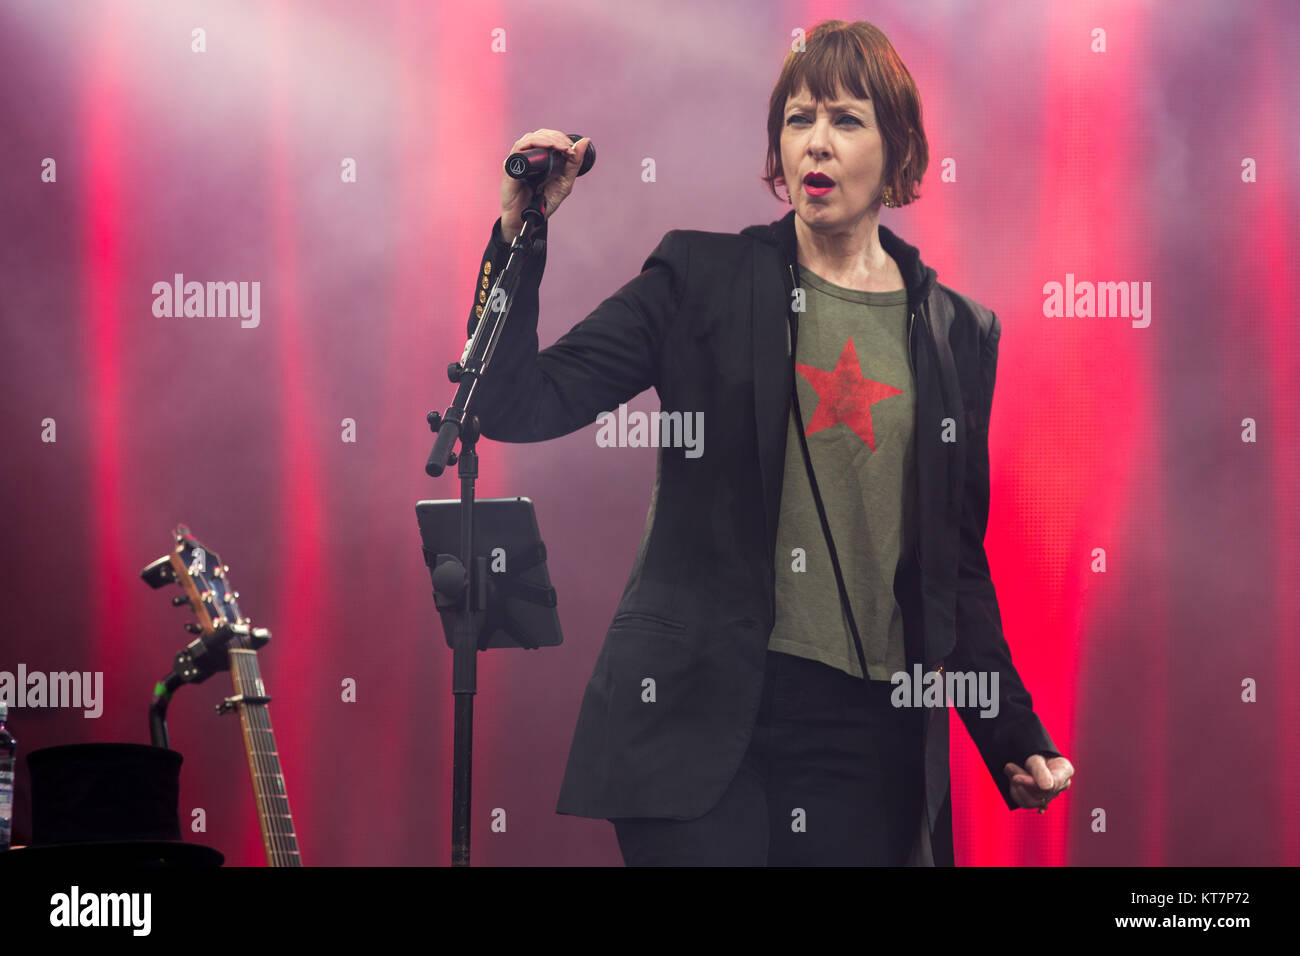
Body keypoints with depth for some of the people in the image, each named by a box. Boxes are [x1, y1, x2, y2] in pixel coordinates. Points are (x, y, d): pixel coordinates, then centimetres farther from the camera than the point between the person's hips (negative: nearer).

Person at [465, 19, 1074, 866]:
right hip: (697, 707, -2)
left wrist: (1016, 739, 8)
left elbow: (957, 559, 14)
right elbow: (519, 405, -3)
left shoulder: (958, 332, 10)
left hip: (866, 725, 2)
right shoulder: (703, 279, 3)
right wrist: (519, 232, -13)